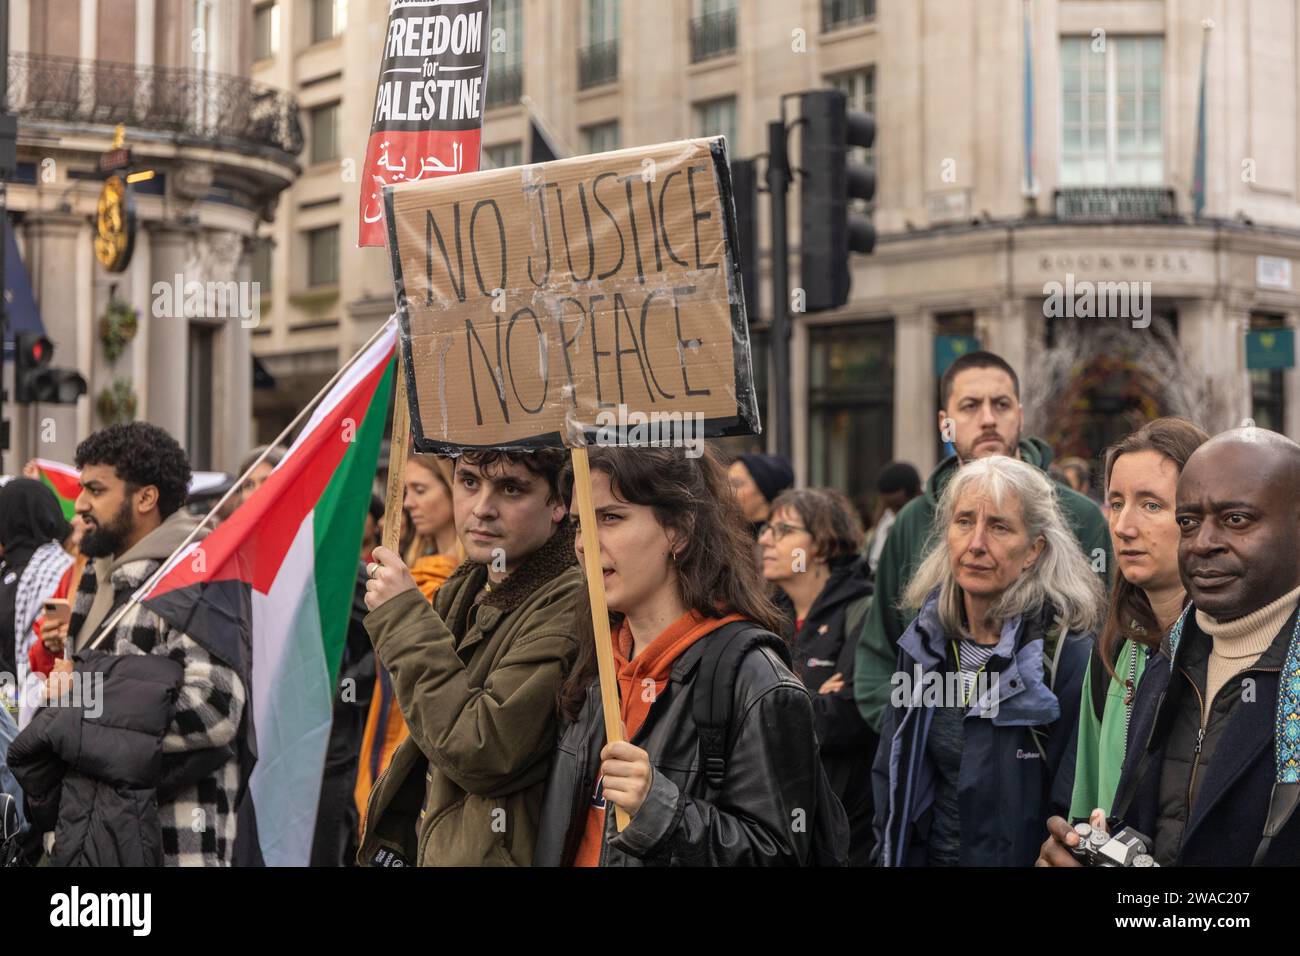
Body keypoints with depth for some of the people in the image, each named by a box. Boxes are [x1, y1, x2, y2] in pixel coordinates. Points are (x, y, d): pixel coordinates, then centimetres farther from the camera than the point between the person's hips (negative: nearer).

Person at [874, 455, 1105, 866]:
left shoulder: (1069, 654, -20)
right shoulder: (925, 640, 0)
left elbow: (1079, 804, -17)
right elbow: (891, 775, 10)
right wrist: (892, 853, 3)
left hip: (1020, 856, -5)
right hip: (925, 853, 5)